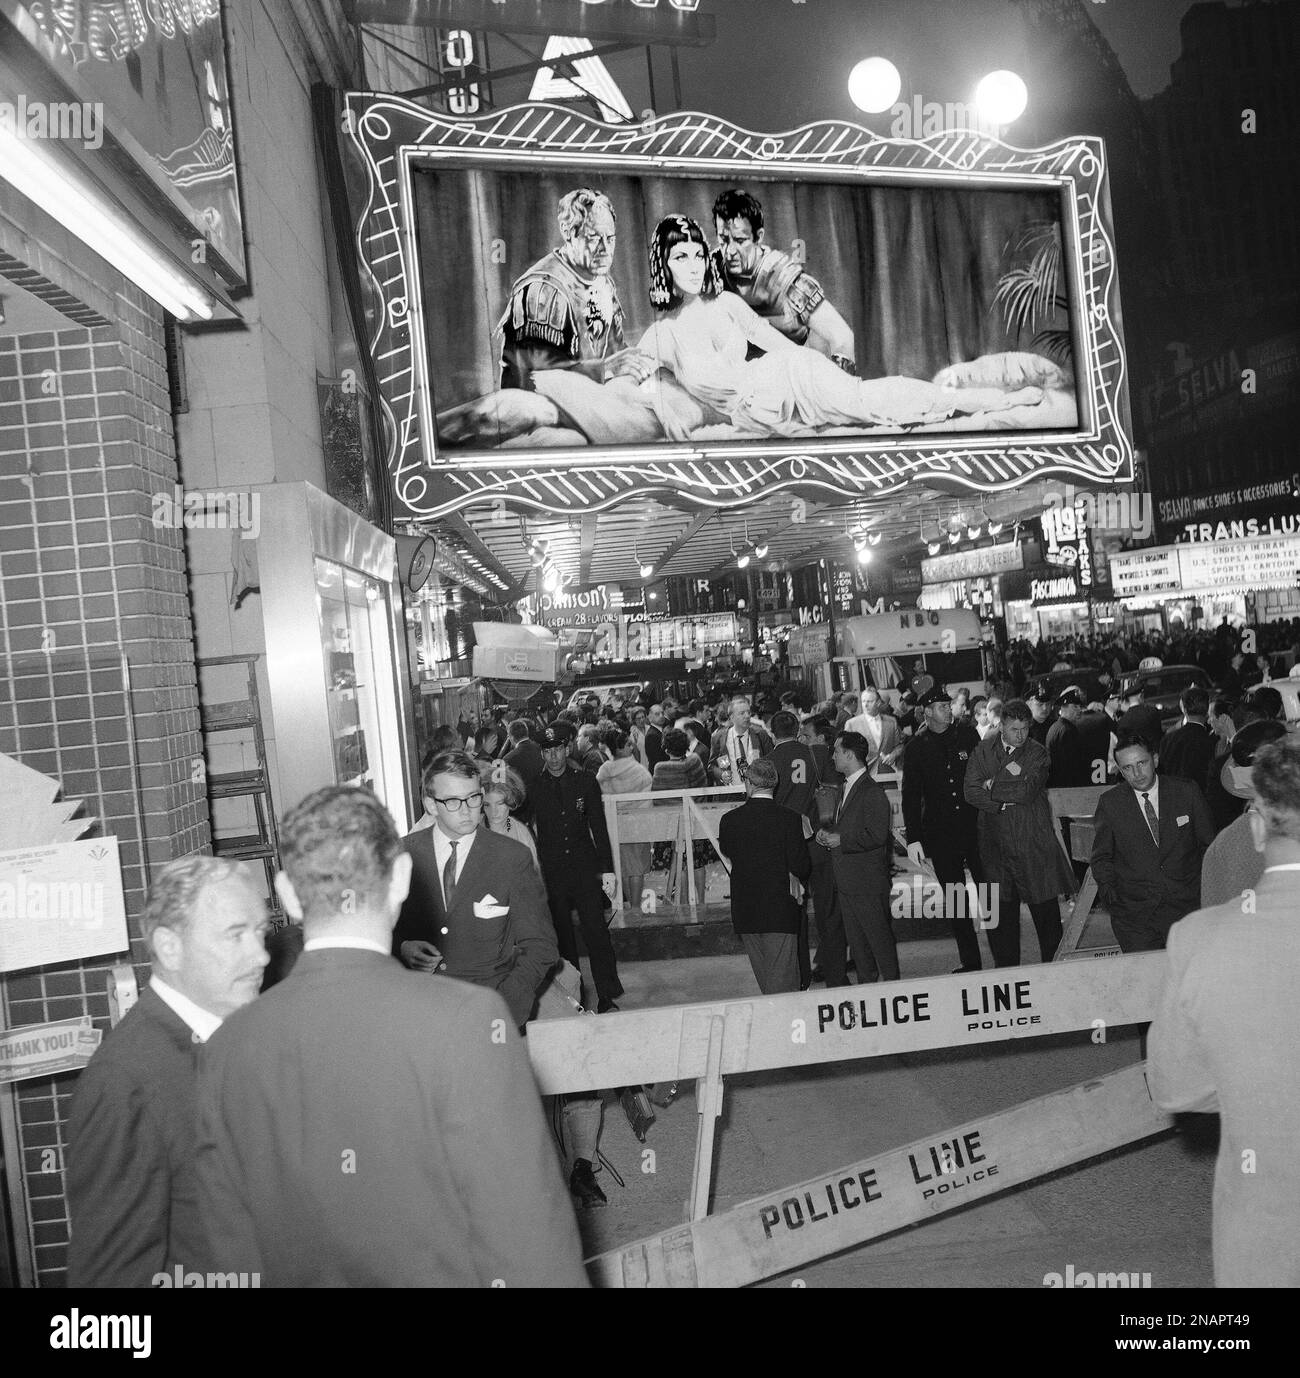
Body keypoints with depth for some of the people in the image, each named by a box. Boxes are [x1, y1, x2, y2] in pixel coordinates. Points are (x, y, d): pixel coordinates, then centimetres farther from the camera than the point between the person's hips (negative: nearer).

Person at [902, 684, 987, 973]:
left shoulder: (967, 735, 4)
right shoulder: (916, 748, 1)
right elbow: (910, 795, 2)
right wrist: (913, 838, -4)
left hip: (975, 826, 0)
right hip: (939, 834, 0)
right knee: (954, 899, 5)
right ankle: (970, 961, 16)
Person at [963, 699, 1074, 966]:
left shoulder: (1037, 753, 0)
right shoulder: (982, 751, 6)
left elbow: (1026, 791, -15)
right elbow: (971, 793, -4)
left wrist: (993, 787, -6)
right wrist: (1006, 801, -13)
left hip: (1034, 841, -2)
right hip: (996, 841, 2)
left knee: (1045, 908, 4)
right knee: (1001, 910, 7)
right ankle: (1005, 971, 17)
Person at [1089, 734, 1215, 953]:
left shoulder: (1187, 793, 2)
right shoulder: (1110, 803, 1)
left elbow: (1209, 846, 11)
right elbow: (1101, 858, 10)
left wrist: (1204, 892, 4)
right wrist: (1111, 896, -2)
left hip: (1186, 907, 0)